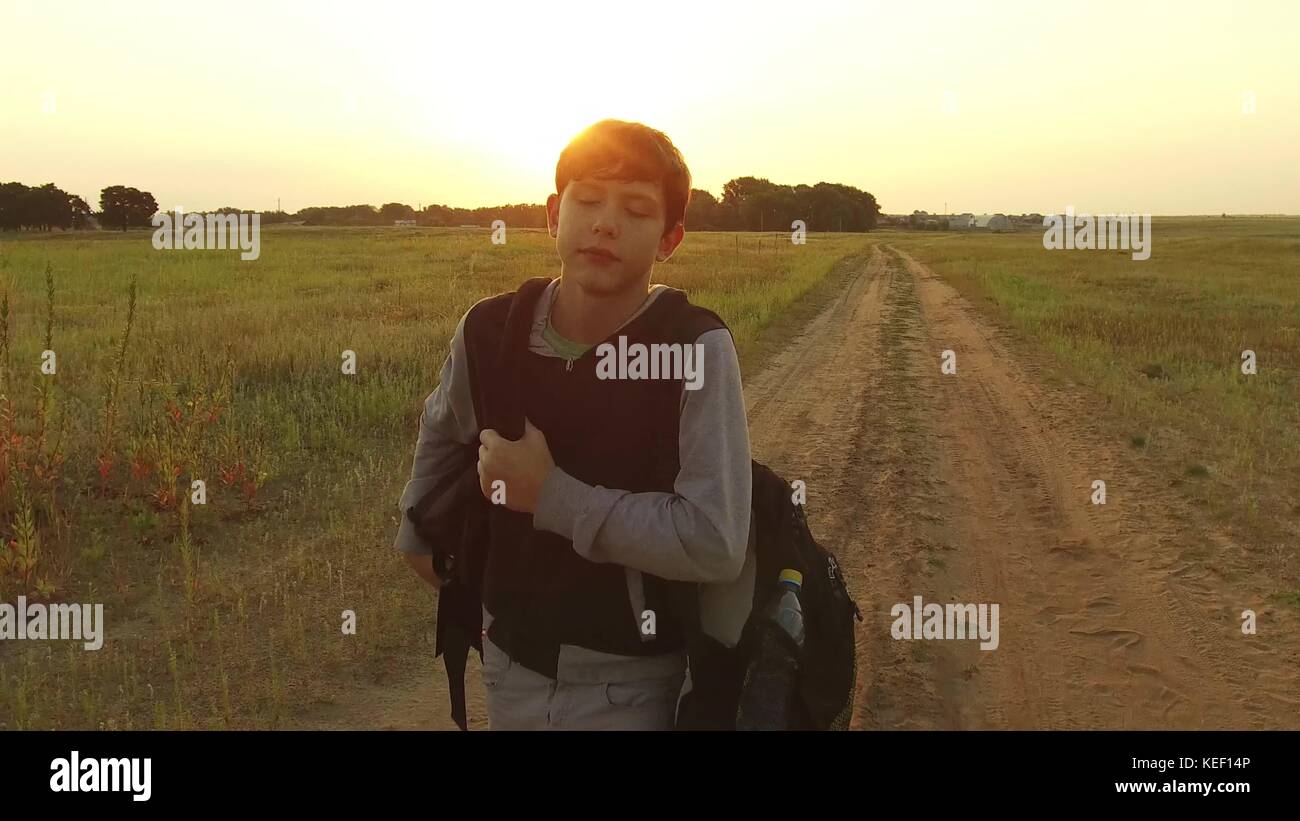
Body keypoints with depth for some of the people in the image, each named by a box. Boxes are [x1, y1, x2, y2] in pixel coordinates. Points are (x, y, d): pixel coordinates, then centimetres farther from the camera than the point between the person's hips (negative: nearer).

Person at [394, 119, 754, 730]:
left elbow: (714, 543, -26)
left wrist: (551, 494, -23)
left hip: (633, 686, -4)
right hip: (512, 668, 4)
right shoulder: (490, 330, -8)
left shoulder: (698, 349, -20)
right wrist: (418, 529, 20)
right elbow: (443, 426, 15)